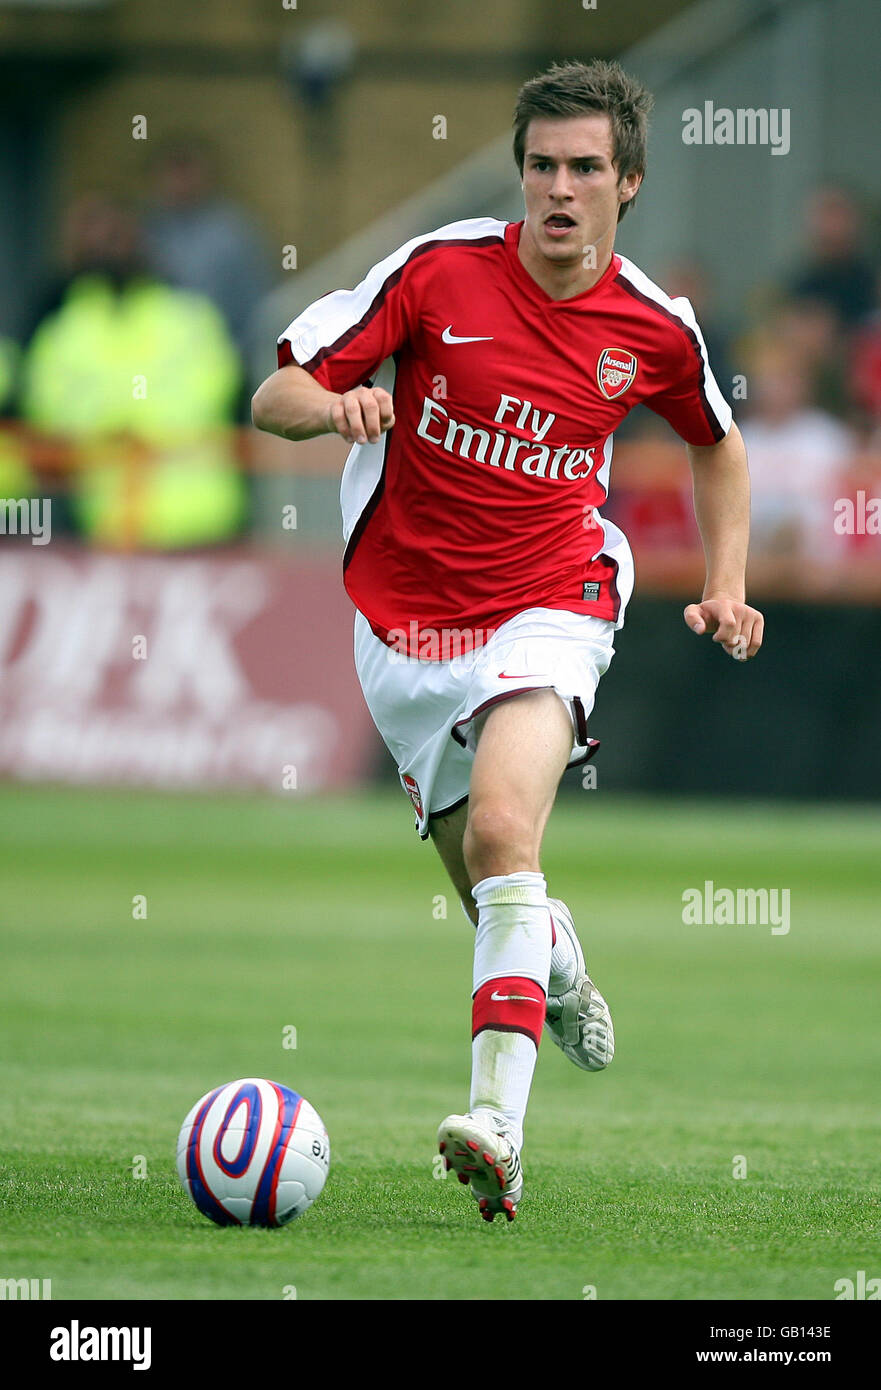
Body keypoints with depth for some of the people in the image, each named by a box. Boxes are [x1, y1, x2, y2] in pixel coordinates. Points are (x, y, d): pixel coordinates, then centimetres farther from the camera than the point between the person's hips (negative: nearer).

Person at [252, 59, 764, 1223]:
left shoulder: (655, 329, -2)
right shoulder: (439, 269, -8)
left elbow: (717, 445, 21)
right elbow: (274, 397, -6)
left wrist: (727, 586, 8)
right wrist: (334, 405, -29)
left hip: (547, 609, -2)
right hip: (404, 622, 2)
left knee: (504, 833, -29)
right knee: (493, 898, 8)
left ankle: (498, 1125, -39)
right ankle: (555, 961, 48)